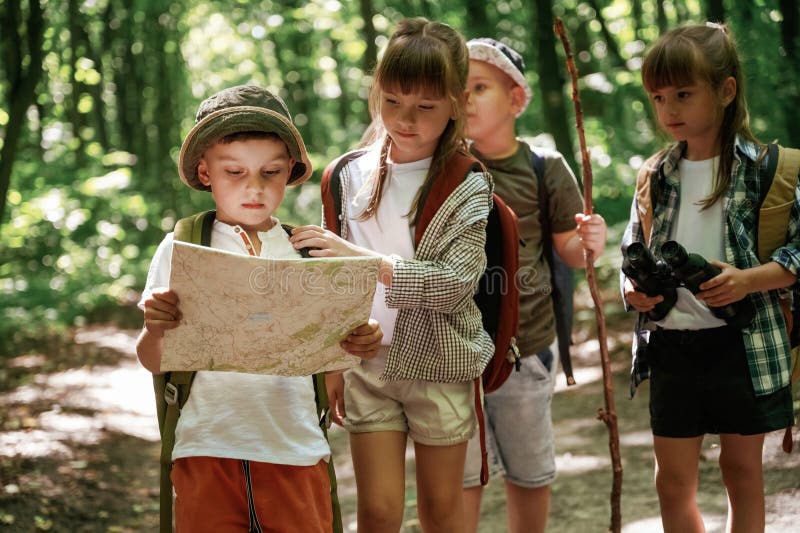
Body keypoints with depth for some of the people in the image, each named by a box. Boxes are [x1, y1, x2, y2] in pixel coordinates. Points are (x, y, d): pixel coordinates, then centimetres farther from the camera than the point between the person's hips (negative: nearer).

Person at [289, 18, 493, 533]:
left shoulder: (467, 188, -11)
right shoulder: (356, 175, 0)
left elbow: (455, 283, -23)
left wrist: (364, 259, -31)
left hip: (438, 362, -2)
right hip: (368, 360, 2)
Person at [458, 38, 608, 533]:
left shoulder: (545, 169, -4)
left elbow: (570, 252, 3)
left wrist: (590, 242, -19)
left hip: (525, 345, 0)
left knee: (530, 474, 13)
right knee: (462, 473, 7)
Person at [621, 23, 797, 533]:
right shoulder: (657, 176, 5)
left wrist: (748, 281, -24)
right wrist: (633, 290, -8)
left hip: (742, 343, -3)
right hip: (670, 344, 4)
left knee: (743, 469, 12)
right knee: (673, 478, 8)